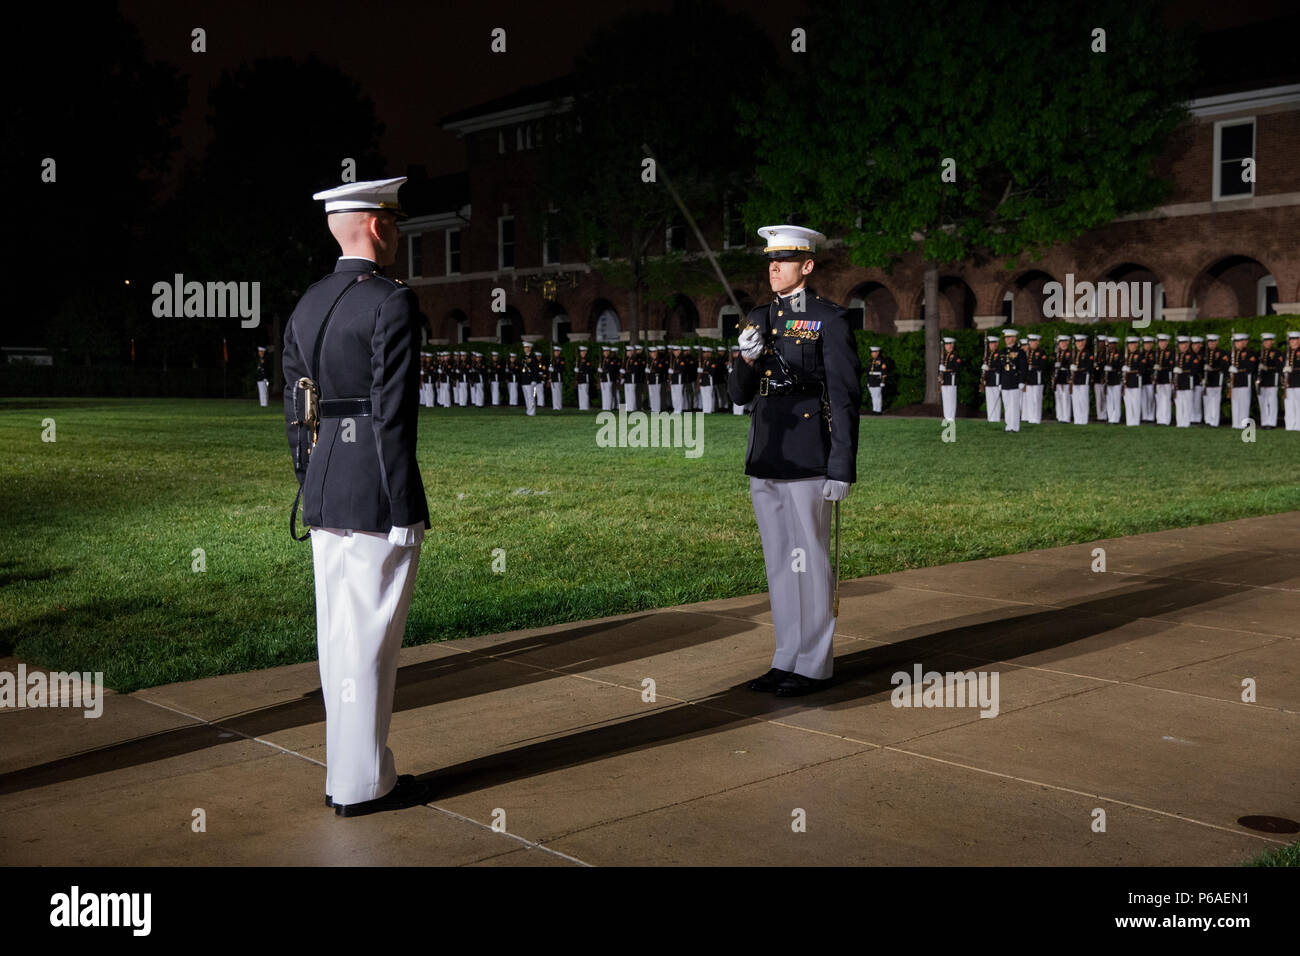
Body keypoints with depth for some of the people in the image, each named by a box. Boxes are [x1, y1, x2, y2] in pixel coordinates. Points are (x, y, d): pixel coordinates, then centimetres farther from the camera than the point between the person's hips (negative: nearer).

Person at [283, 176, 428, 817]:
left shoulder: (305, 307, 12)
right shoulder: (392, 304, -12)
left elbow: (295, 416, 13)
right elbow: (393, 415, -17)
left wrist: (311, 494, 19)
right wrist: (403, 513, -15)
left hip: (323, 498, 8)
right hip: (376, 499, -8)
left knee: (338, 638, 14)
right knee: (370, 642, 0)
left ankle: (350, 770, 25)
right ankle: (360, 784, 9)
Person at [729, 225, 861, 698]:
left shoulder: (829, 320, -7)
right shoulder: (759, 319, 13)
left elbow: (845, 396, -10)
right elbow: (739, 394, 13)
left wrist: (842, 469, -15)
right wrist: (747, 359, -9)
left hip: (808, 459, -7)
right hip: (765, 458, 7)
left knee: (809, 561, 0)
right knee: (778, 562, 12)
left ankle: (814, 666, 10)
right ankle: (787, 659, 21)